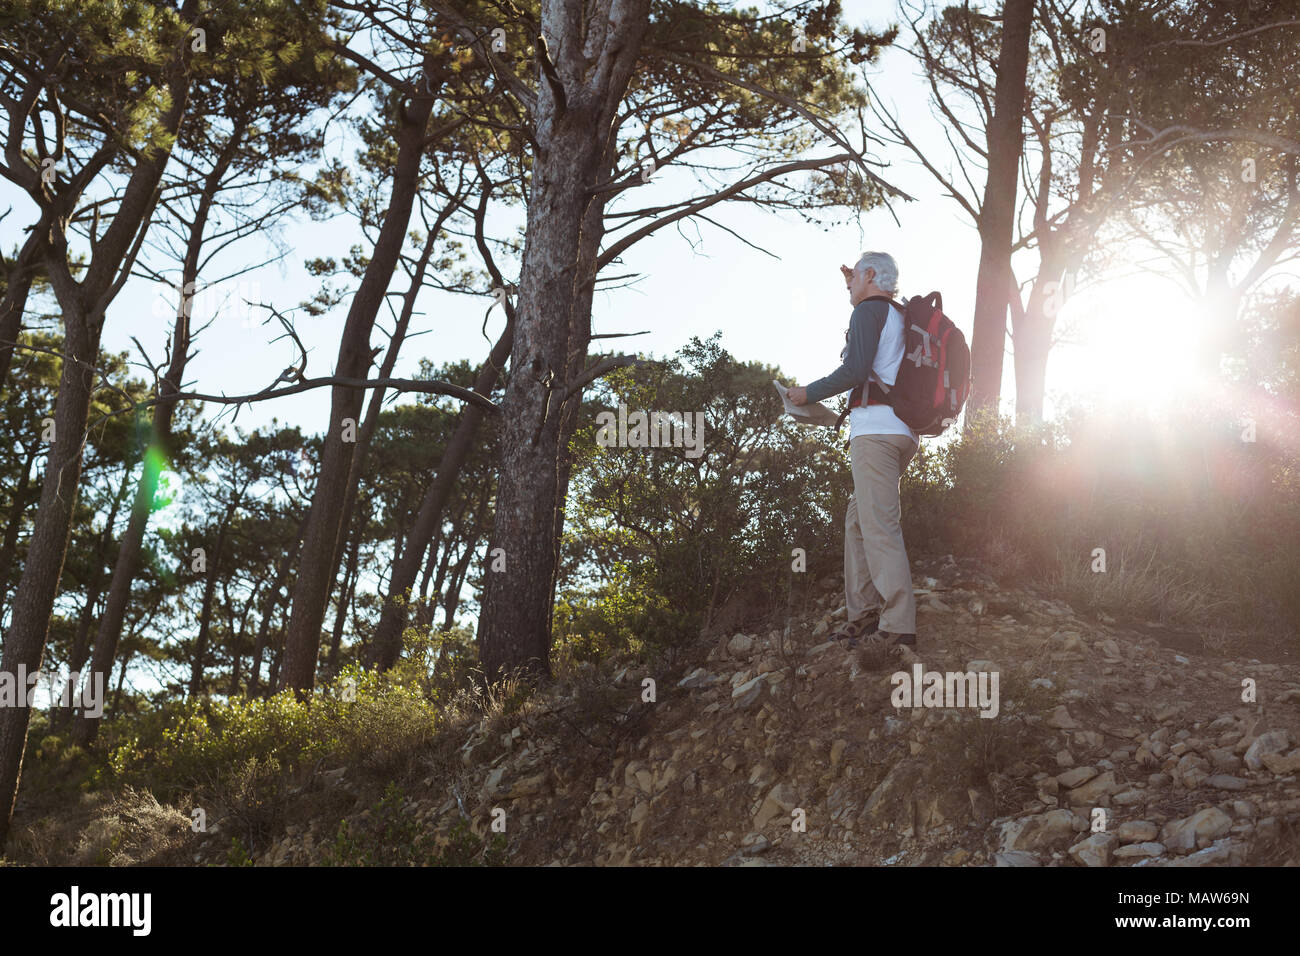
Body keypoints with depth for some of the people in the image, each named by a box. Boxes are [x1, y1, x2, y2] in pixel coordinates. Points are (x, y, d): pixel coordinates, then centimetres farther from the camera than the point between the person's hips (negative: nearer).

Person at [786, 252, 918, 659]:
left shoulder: (869, 310, -2)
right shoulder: (900, 316, 25)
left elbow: (856, 370, -14)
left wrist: (809, 393, -4)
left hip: (876, 429, -10)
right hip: (902, 432, 10)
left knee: (879, 526, -15)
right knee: (858, 520, 13)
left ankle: (897, 630, -22)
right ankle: (862, 615, 10)